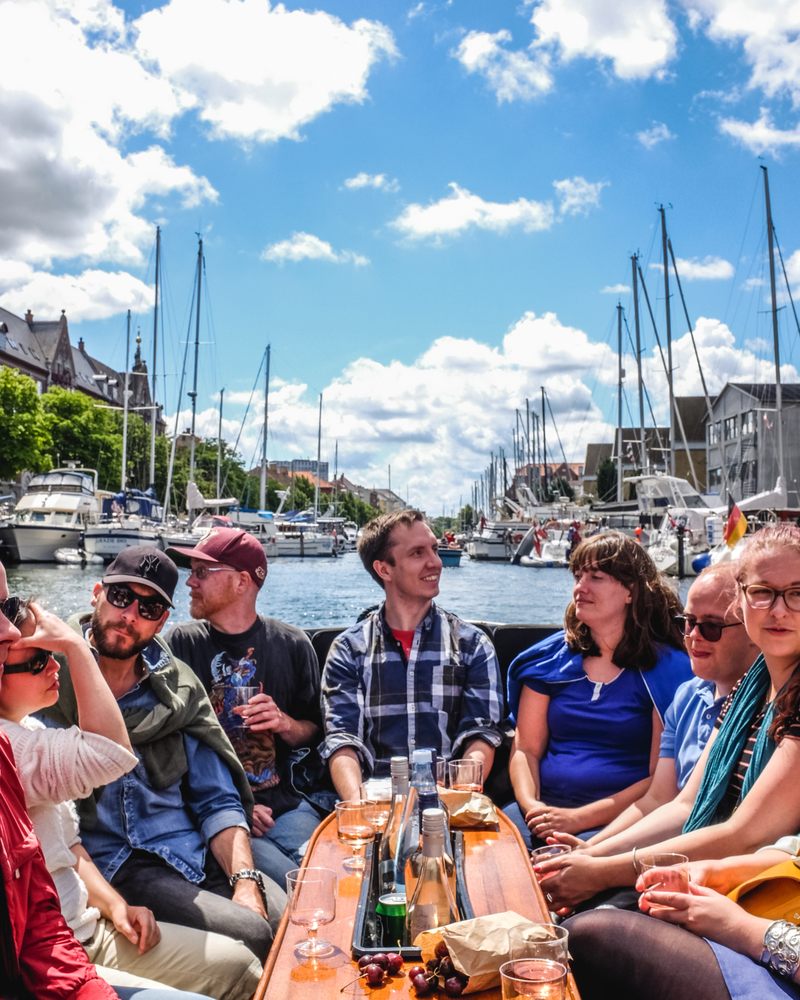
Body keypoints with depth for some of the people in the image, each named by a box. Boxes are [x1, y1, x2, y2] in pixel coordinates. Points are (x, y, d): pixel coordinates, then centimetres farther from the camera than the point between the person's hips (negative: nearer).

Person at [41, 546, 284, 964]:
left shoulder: (179, 686, 9)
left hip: (197, 852, 4)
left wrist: (245, 880, -7)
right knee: (249, 937, -23)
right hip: (107, 866, -4)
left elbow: (217, 801, 9)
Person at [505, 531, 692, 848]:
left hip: (620, 822, -4)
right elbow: (526, 748, 12)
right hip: (546, 807, 4)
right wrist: (530, 804, -9)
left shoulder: (666, 667, 1)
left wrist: (580, 818, -14)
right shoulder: (550, 658, 13)